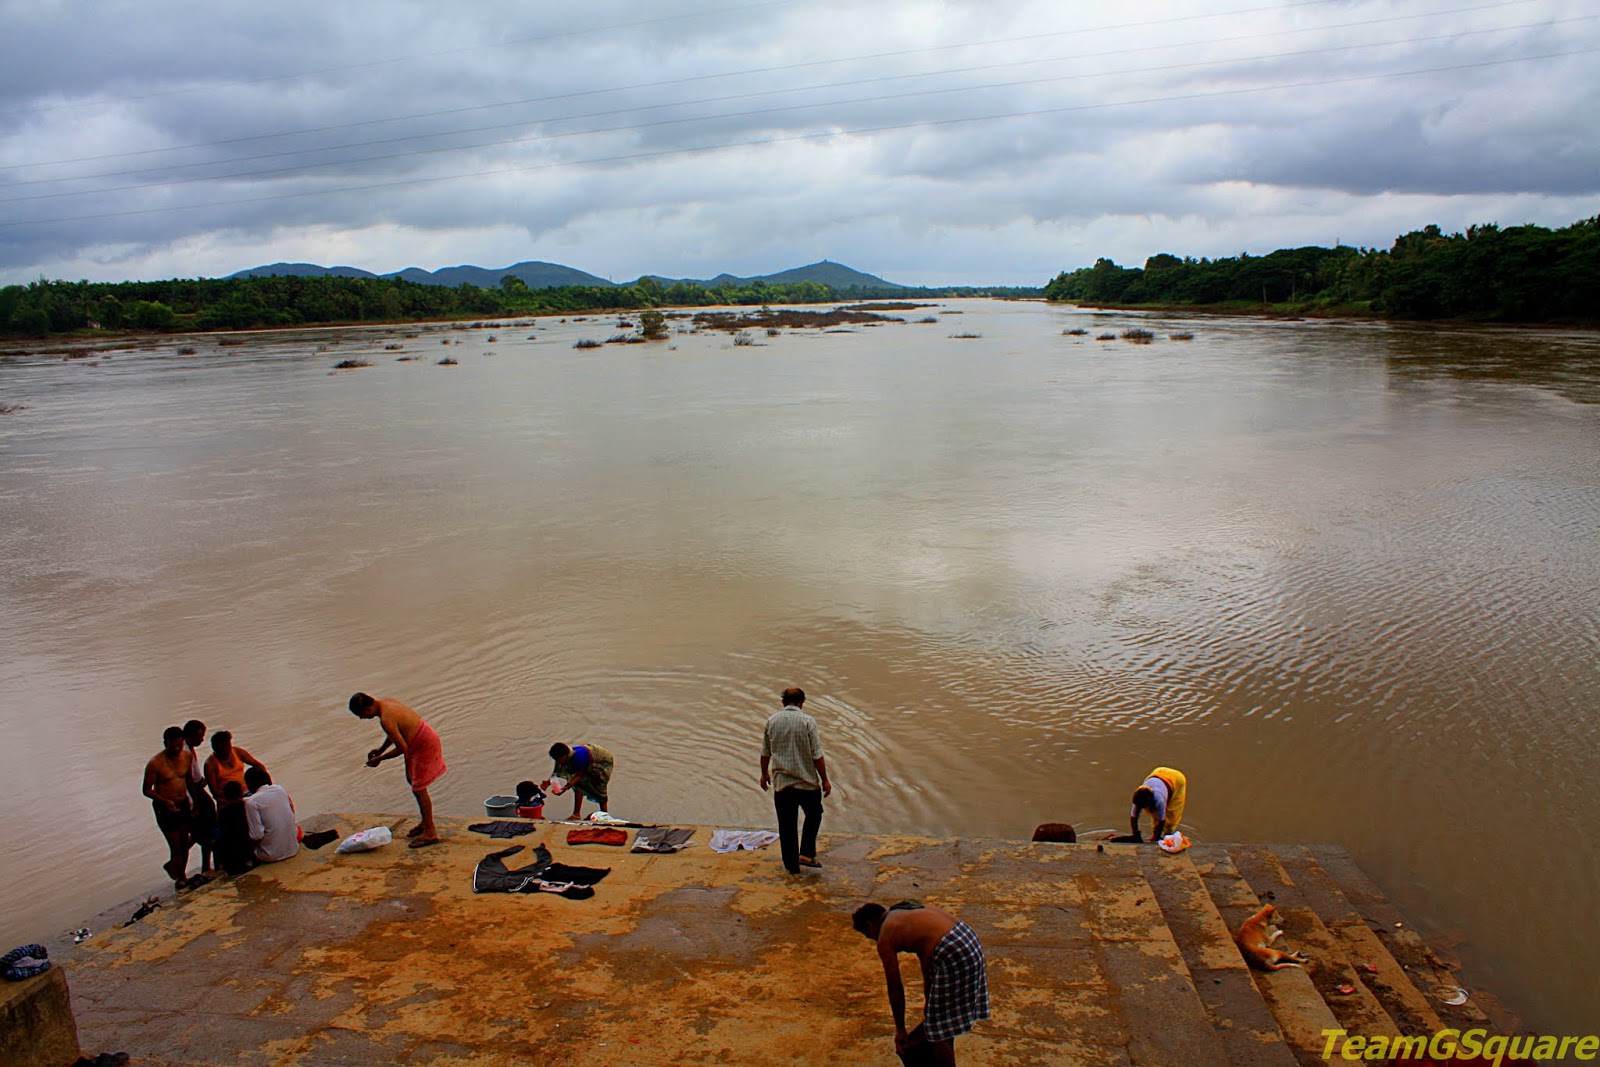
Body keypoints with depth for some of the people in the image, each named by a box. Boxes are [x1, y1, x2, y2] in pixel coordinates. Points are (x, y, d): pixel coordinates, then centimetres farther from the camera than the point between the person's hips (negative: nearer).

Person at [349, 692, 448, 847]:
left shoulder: (386, 719, -28)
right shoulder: (385, 702, 1)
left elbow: (402, 748, -23)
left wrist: (379, 759, -11)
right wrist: (381, 749, 13)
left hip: (425, 747, -10)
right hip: (423, 742, 10)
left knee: (419, 788, -2)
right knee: (412, 780, 21)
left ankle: (430, 832, 7)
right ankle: (425, 821, 34)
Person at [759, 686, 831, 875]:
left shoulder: (772, 721, 1)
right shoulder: (807, 721, -11)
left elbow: (765, 753, 9)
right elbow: (817, 755, -11)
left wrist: (764, 774, 24)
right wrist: (825, 780, -1)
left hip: (781, 782, 3)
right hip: (807, 782, -3)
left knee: (786, 825, 11)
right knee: (813, 815, 19)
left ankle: (791, 864, 17)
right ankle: (806, 853, 9)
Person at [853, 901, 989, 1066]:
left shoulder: (885, 938, 0)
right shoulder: (905, 910, 22)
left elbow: (895, 988, 3)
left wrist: (900, 1030, 15)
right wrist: (929, 1001, 37)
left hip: (952, 956, -9)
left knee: (940, 1030, 9)